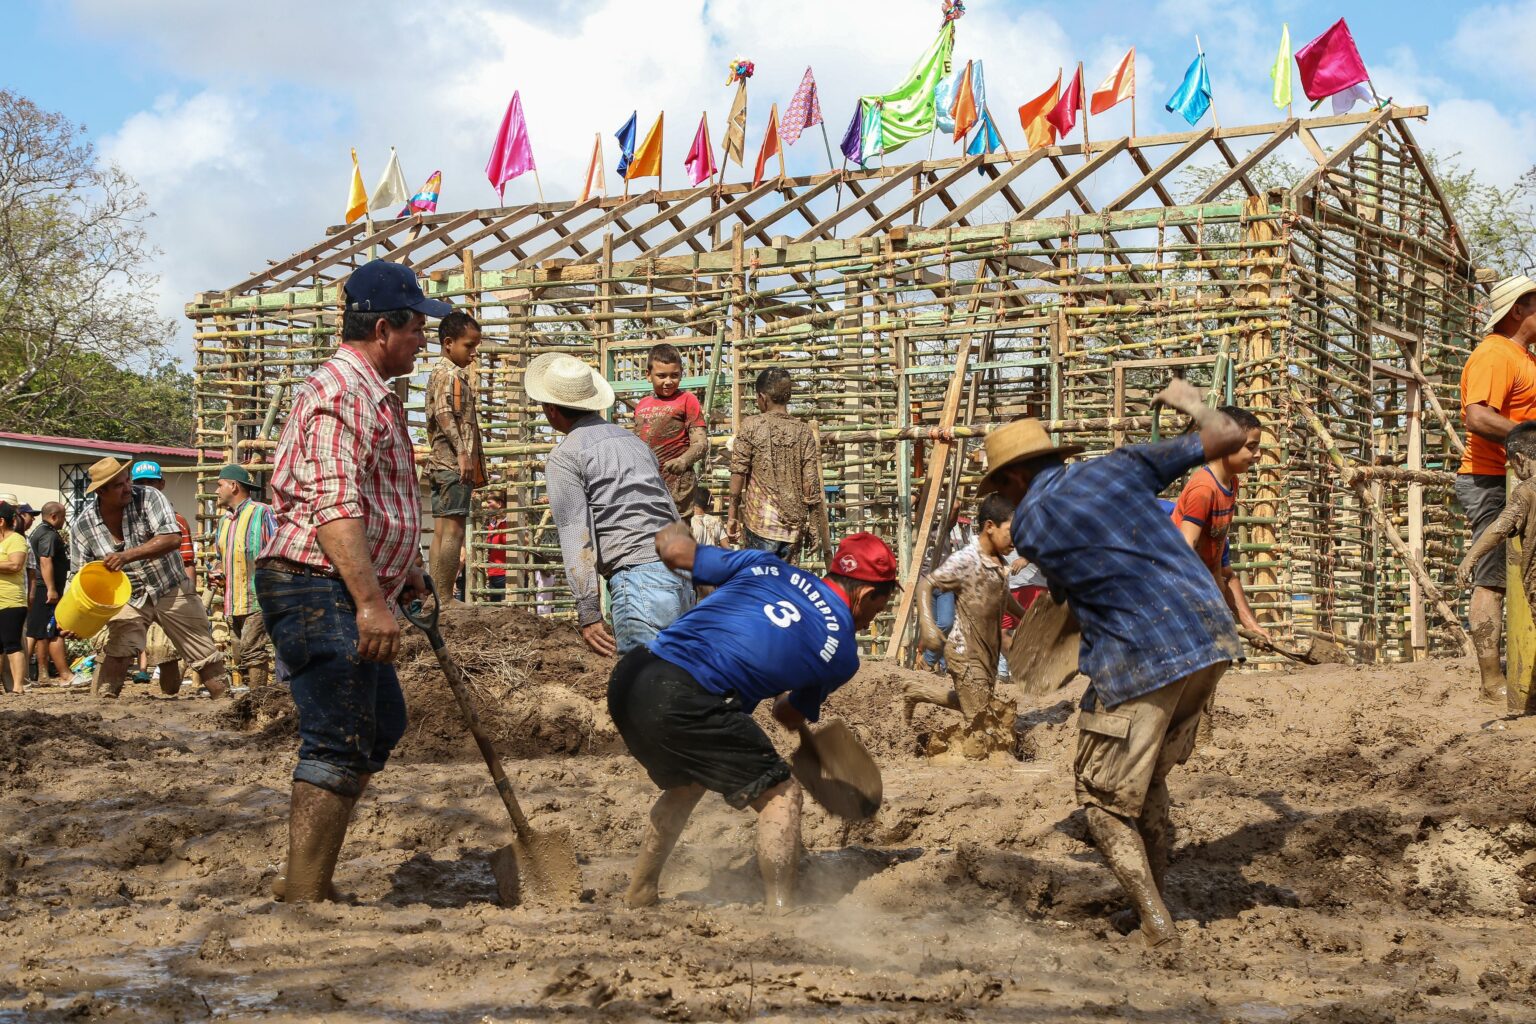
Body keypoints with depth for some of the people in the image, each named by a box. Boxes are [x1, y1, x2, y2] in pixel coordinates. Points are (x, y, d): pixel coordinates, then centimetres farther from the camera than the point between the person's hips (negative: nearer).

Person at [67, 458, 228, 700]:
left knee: (205, 656, 1)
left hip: (171, 591, 0)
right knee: (118, 652, -22)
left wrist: (127, 556, -37)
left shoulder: (148, 498, -16)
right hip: (128, 597, 1)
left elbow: (173, 539, -29)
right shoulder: (82, 524, -9)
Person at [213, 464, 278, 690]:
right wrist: (219, 572, 10)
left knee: (253, 652, -13)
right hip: (233, 603, 8)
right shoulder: (224, 519, 20)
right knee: (241, 657, 8)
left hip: (256, 601, -8)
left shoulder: (261, 513, -5)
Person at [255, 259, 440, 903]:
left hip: (349, 595, 11)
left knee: (381, 726, 17)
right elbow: (333, 507, -26)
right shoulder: (340, 395, -16)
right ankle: (304, 894, -5)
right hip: (320, 590, -11)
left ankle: (309, 877, 22)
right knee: (338, 746, -10)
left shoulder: (373, 396, 20)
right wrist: (370, 601, -32)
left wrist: (406, 575, 32)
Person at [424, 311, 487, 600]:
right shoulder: (451, 373, -9)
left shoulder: (439, 372, 22)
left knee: (441, 532, 9)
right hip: (454, 464, -11)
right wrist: (462, 452, -29)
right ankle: (445, 598, -14)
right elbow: (444, 413, -22)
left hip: (441, 462, 11)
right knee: (453, 531, -11)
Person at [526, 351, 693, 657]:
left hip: (639, 577, -8)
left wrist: (588, 612, -11)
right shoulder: (633, 440, 25)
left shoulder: (564, 458, 1)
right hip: (681, 574, 8)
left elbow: (576, 537, -7)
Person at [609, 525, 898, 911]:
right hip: (683, 702, -7)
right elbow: (790, 717, 22)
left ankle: (637, 897, 41)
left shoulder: (768, 566, 17)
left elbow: (674, 550, 19)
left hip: (627, 678, 7)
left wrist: (675, 533, 43)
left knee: (687, 782, 32)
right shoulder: (843, 651, 9)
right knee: (780, 794, 7)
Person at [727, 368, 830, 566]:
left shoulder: (751, 426, -3)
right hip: (795, 526, 4)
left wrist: (732, 514, 4)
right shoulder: (804, 432, 4)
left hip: (761, 522, -4)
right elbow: (811, 486, 2)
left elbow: (738, 474, -5)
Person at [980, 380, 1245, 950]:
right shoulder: (1120, 466, 10)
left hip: (1139, 662, -6)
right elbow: (1228, 438, 11)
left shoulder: (1028, 528, 3)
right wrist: (1191, 404, 30)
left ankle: (1156, 926, -4)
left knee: (1105, 800, 7)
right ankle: (1153, 902, 28)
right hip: (1211, 642, 6)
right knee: (1149, 782, 23)